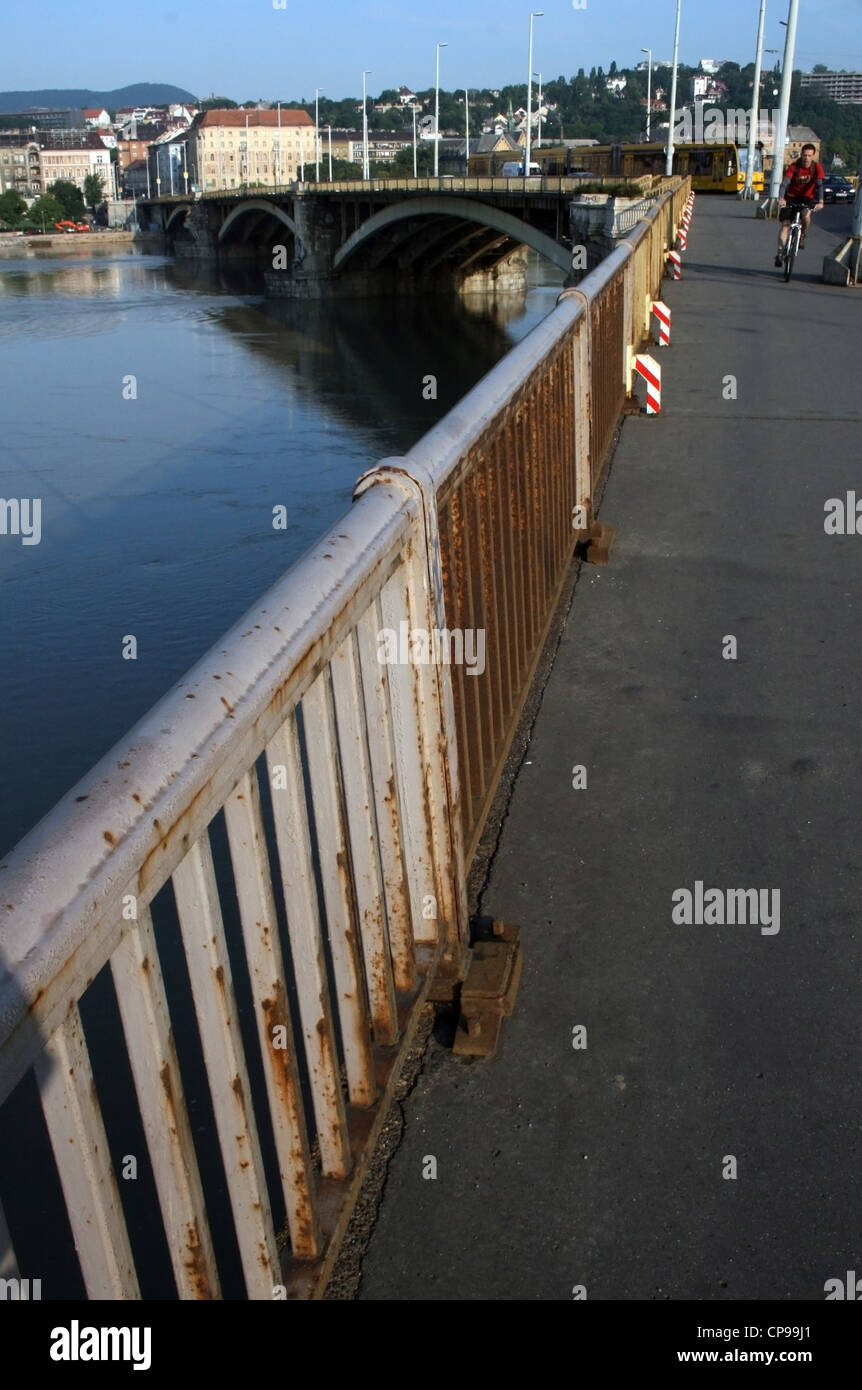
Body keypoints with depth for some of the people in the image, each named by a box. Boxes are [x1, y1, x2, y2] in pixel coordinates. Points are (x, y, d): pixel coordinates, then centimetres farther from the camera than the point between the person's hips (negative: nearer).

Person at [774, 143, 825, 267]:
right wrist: (781, 199, -45)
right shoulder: (793, 167, -16)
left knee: (806, 215, -30)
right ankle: (780, 253, -9)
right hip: (791, 197, 0)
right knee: (785, 224, -12)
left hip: (808, 198, 0)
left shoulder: (817, 167, -13)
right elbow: (784, 183, -27)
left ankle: (802, 234, 0)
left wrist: (820, 201, -38)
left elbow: (819, 185, -22)